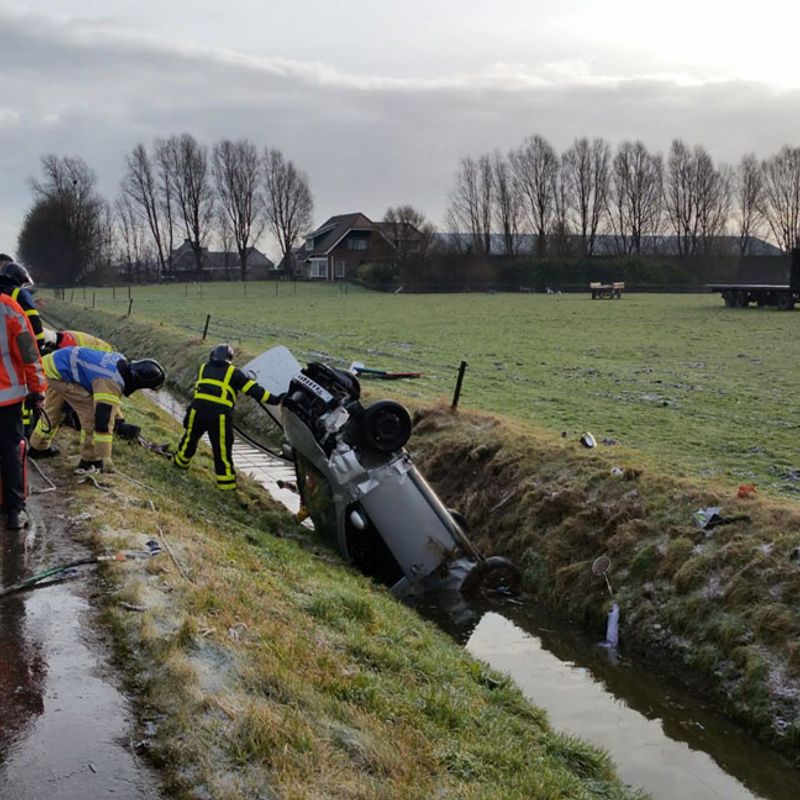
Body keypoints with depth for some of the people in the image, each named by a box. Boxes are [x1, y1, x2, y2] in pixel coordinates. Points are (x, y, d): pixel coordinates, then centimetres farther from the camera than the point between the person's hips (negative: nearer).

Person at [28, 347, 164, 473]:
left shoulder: (122, 363, -2)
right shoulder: (109, 384, -28)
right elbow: (103, 421, -28)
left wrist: (119, 418, 28)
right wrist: (105, 459, -24)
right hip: (59, 372, -10)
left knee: (53, 411, 29)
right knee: (92, 414, -10)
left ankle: (38, 447, 49)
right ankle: (90, 460, 3)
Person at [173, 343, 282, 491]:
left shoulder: (203, 369, 19)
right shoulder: (233, 373, 9)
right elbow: (252, 389, 2)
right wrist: (274, 400, 1)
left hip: (198, 408, 3)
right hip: (220, 414, -3)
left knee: (190, 438, 25)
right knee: (222, 449, 3)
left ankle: (181, 461, 45)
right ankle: (226, 481, 7)